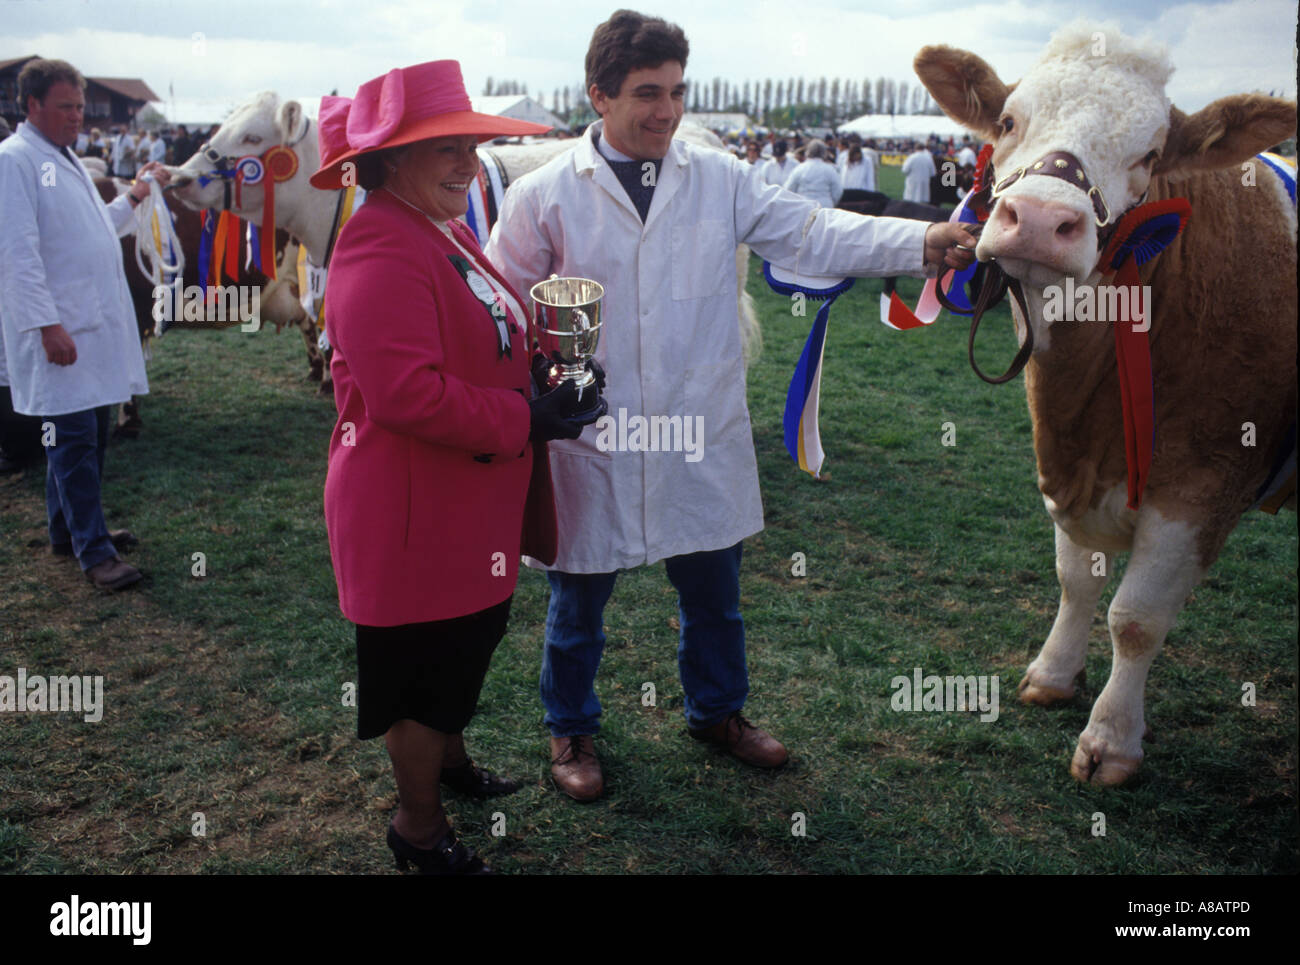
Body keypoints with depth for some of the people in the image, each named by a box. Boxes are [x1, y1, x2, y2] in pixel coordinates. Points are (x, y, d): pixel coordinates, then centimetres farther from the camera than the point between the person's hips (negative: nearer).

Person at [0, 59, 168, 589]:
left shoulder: (66, 159, 19)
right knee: (74, 438, -5)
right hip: (57, 329, -9)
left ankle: (68, 530, 27)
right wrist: (48, 325, -22)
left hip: (96, 324, 9)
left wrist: (135, 196, 19)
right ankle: (94, 551, 0)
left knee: (87, 434, 14)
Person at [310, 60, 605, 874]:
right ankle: (420, 826, 28)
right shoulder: (380, 253, -23)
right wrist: (527, 420, -24)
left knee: (468, 643, 25)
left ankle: (447, 758, 49)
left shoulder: (445, 230, 10)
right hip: (414, 509, -10)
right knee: (426, 666, 7)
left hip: (472, 500, 10)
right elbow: (405, 392, -30)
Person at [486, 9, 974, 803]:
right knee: (580, 601, 15)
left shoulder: (720, 181, 0)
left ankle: (718, 711, 45)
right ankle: (572, 731, 40)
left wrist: (921, 241, -20)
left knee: (715, 594, 19)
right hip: (593, 447, -2)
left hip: (702, 442, 3)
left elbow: (814, 232, -7)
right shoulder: (545, 196, -6)